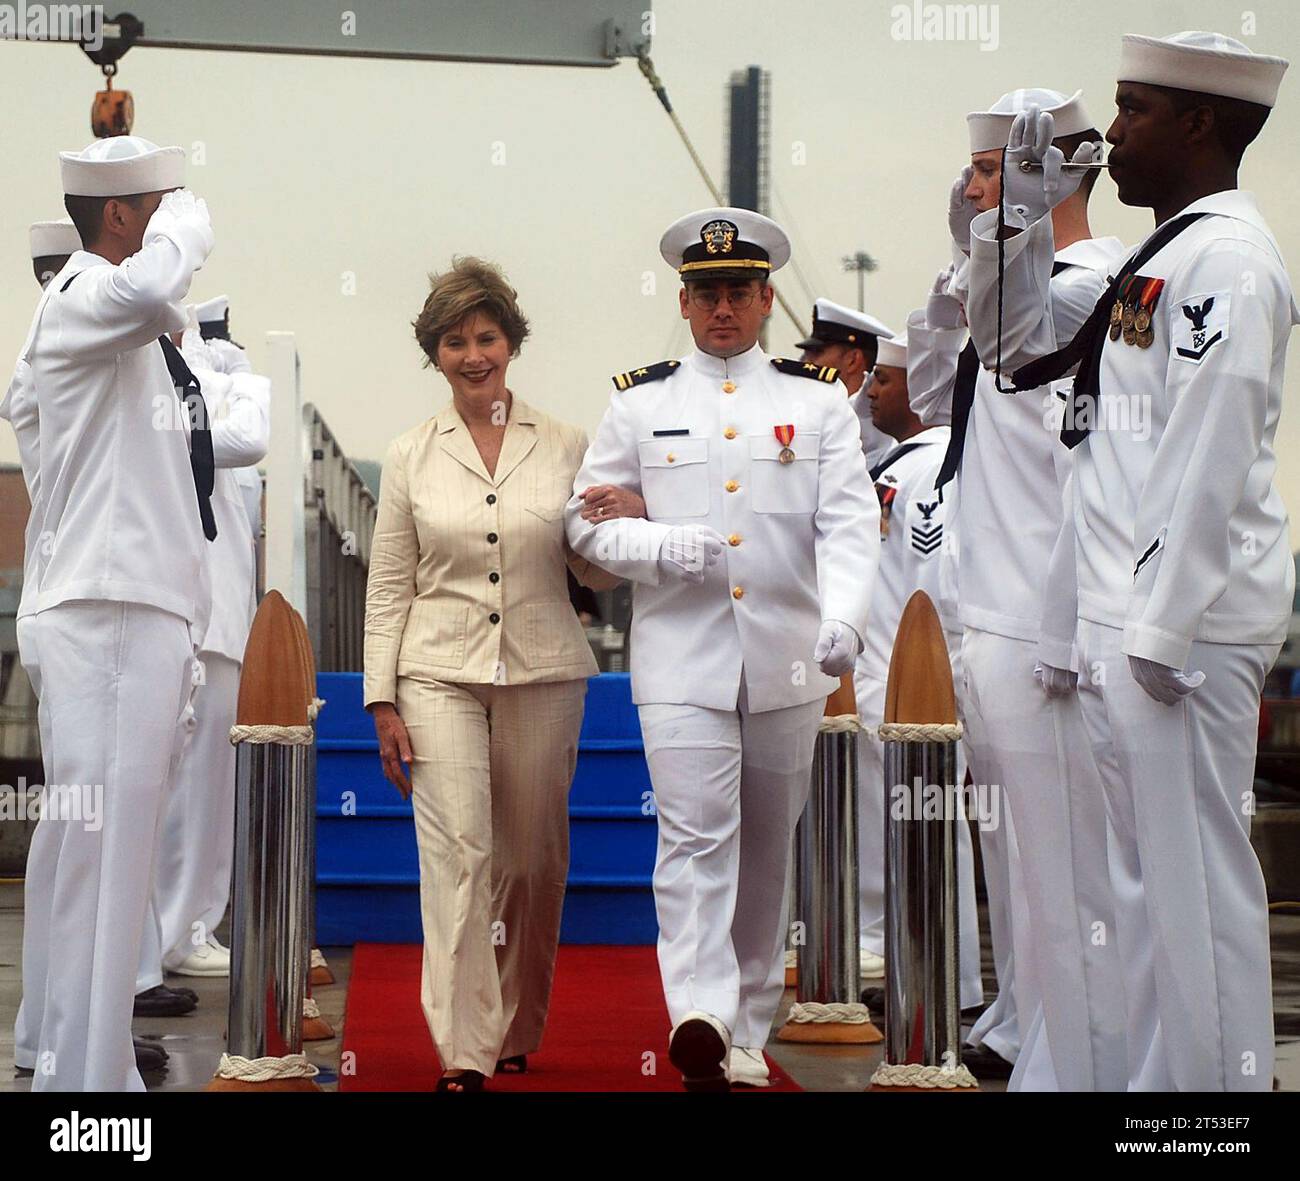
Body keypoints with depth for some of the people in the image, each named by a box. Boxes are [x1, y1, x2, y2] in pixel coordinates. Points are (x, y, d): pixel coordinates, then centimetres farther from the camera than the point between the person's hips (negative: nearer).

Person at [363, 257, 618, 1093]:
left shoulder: (565, 445, 5)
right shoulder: (412, 456, 6)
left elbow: (598, 575, 9)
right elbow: (388, 589, 7)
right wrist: (383, 702, 1)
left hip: (543, 674, 1)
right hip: (441, 675, -1)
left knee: (532, 861, 6)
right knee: (457, 852, -12)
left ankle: (517, 1033, 24)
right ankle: (463, 1052, -14)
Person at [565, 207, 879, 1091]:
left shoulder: (819, 401, 8)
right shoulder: (640, 403, 9)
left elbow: (850, 523, -2)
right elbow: (588, 522, 9)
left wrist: (844, 621, -19)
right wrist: (663, 546, -11)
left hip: (787, 659, 2)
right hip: (682, 660, -1)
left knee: (767, 851, 9)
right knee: (696, 837, -16)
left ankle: (749, 1031, 20)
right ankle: (701, 1017, -25)